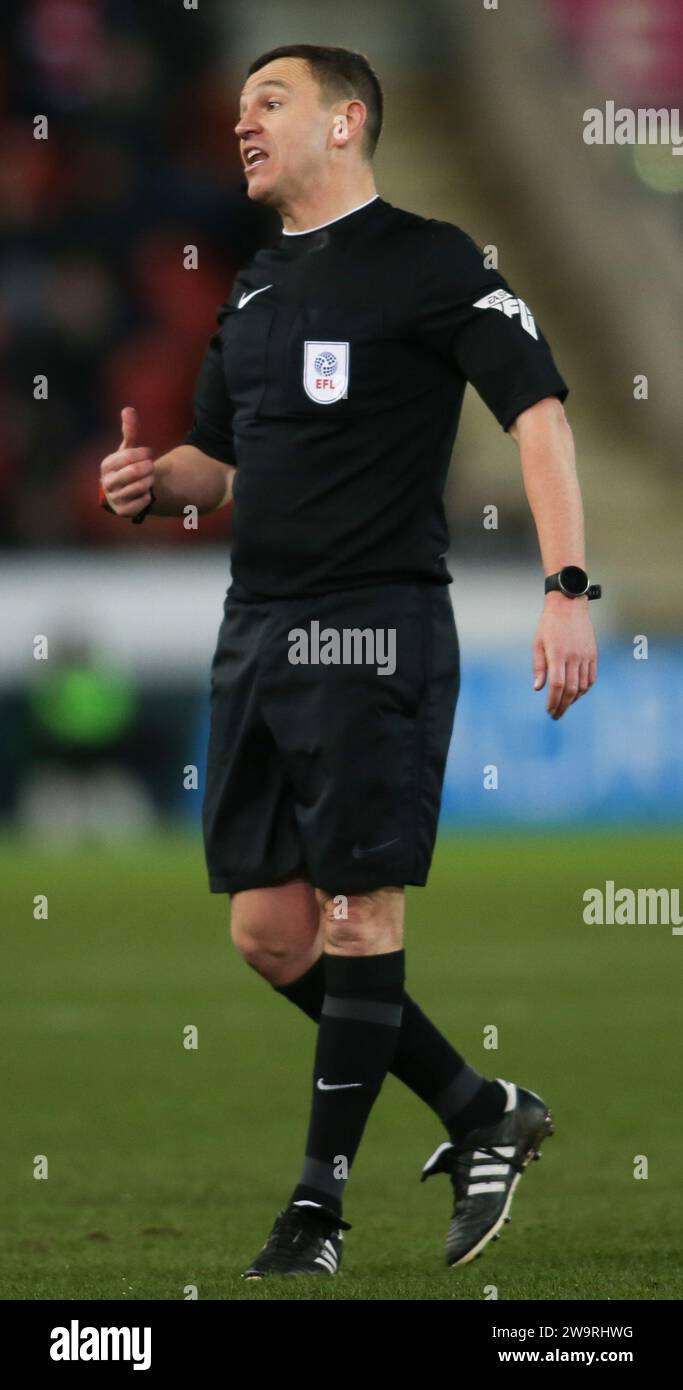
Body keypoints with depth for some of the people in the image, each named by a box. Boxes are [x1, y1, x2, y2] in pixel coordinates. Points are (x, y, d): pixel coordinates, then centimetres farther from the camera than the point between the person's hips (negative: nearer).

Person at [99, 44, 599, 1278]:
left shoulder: (426, 262, -6)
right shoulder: (255, 289, 18)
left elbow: (538, 408, -13)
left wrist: (568, 590, -22)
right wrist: (157, 480, 4)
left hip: (374, 626, -8)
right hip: (256, 627, 8)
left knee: (361, 909, -4)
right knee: (267, 930, 6)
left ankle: (320, 1203, 3)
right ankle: (483, 1117, 18)